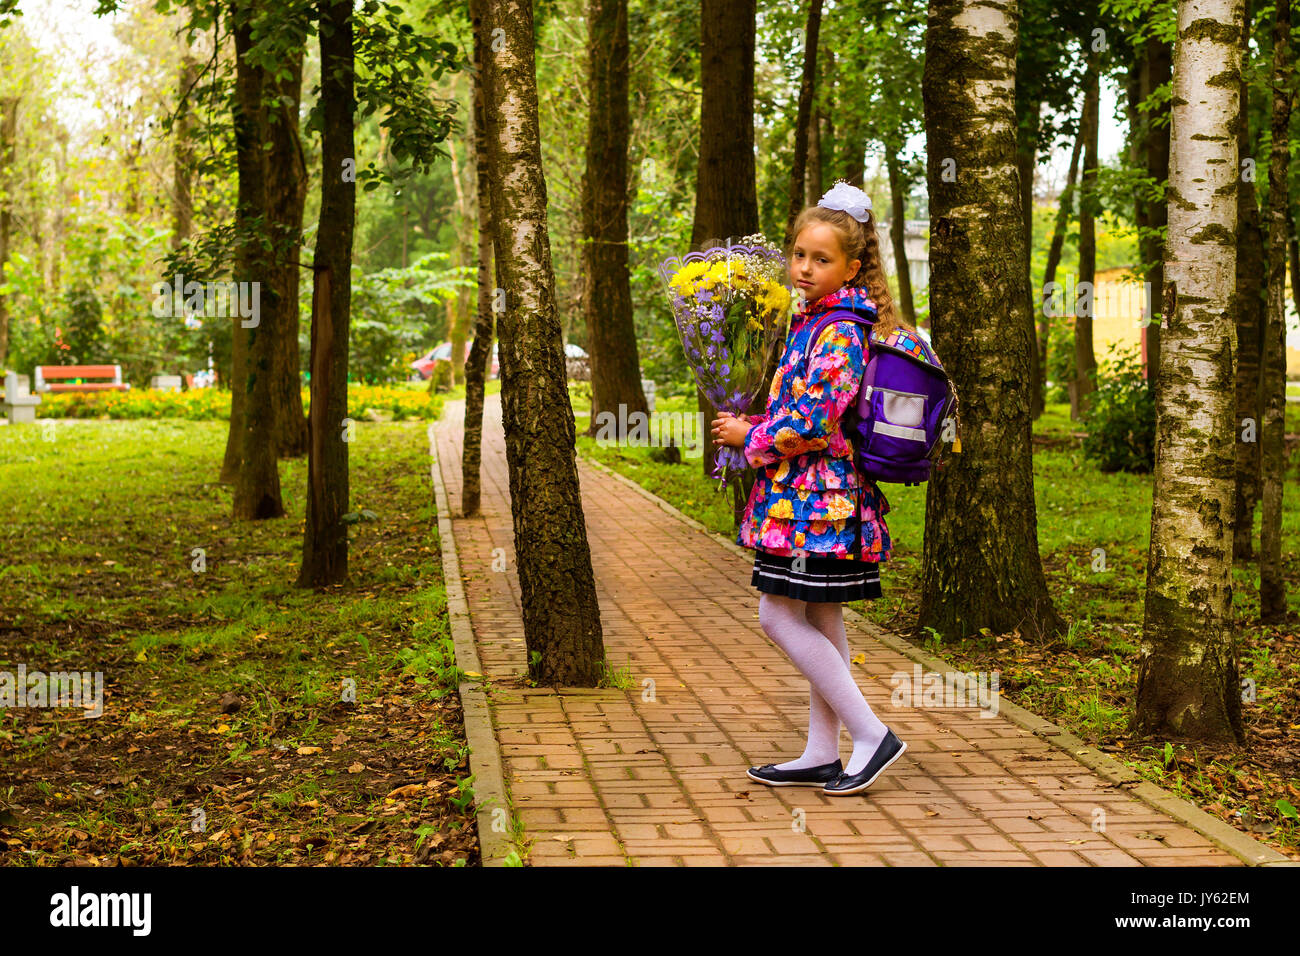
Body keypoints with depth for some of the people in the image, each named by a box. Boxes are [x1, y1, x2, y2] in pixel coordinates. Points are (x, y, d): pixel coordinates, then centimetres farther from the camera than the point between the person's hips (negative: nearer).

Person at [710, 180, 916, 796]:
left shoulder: (839, 331, -15)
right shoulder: (813, 320, 15)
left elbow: (813, 420, -22)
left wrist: (751, 436, -9)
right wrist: (750, 427, 11)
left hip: (813, 497, -10)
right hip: (825, 496, 10)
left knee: (779, 617, -7)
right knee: (821, 622, 11)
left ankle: (871, 735, -4)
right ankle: (822, 755, 17)